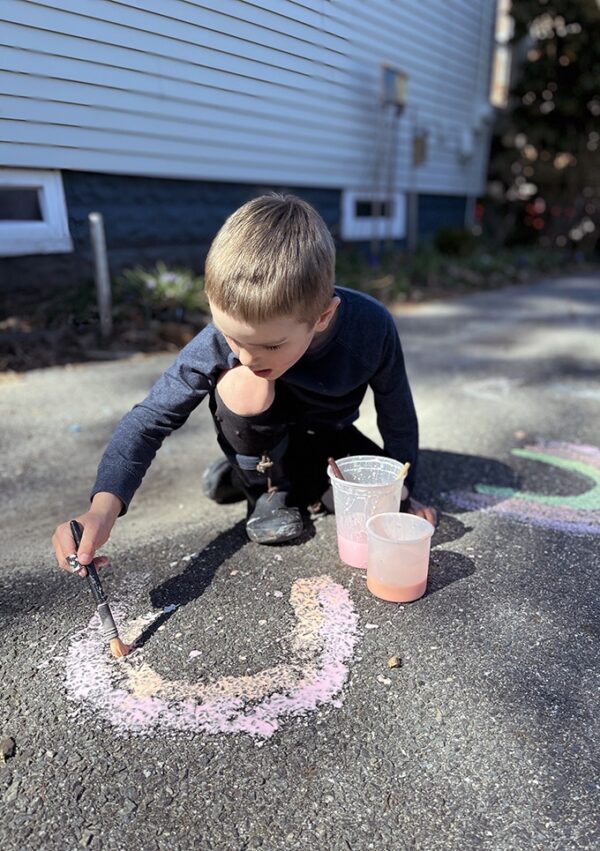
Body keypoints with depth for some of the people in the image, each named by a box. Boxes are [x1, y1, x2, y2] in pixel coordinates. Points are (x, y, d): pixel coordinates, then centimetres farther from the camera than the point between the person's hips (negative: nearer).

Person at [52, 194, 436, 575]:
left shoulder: (371, 327, -31)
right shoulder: (221, 340, -33)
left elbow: (398, 414, -14)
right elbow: (150, 419, -28)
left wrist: (403, 494, -6)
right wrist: (103, 507, -43)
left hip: (329, 441, 1)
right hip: (264, 443, 0)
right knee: (241, 382, -33)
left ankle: (303, 483, 6)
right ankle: (268, 491, -7)